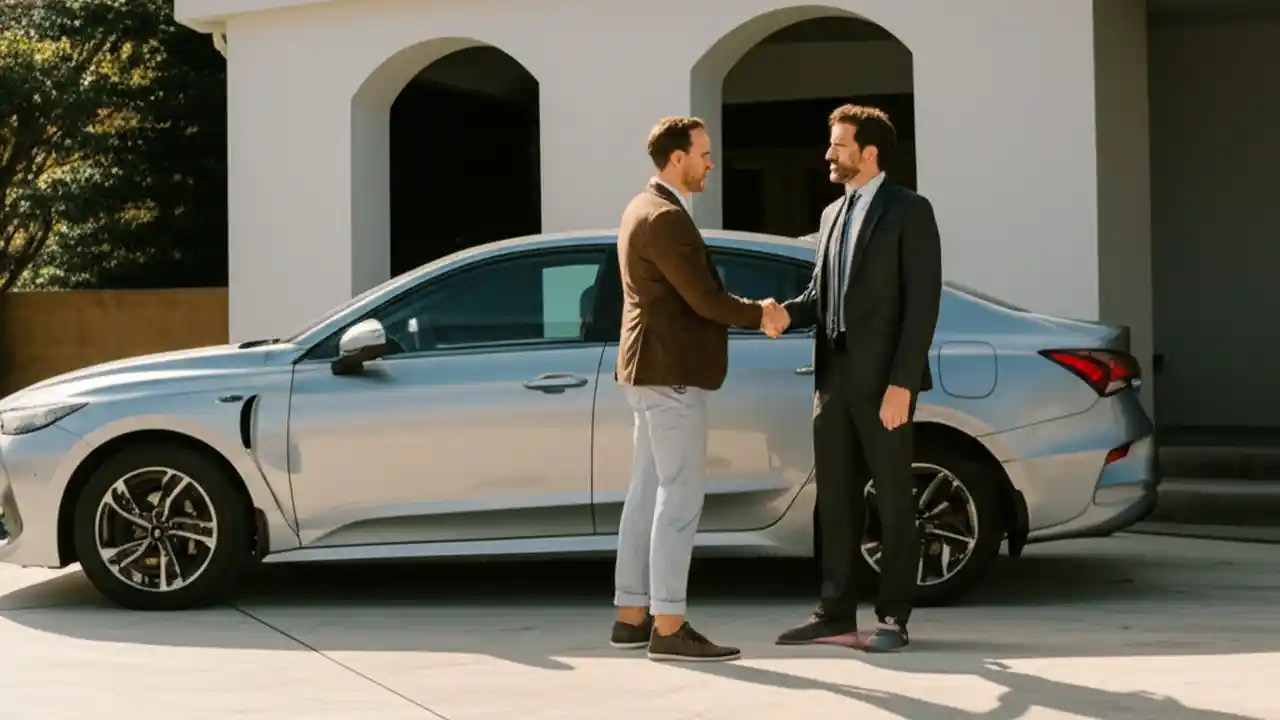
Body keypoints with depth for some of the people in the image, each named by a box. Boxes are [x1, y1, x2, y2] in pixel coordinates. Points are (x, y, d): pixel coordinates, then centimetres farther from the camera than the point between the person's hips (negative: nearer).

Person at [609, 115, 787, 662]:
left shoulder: (644, 209, 16)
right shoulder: (666, 218, -17)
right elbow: (705, 299, -17)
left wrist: (752, 311, 8)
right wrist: (760, 314, 0)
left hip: (654, 371, 11)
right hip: (671, 372, -11)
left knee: (648, 493, 11)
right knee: (681, 497, -9)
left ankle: (632, 616, 15)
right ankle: (669, 628, -9)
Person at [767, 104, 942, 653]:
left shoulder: (909, 211, -5)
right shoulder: (832, 215, 18)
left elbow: (922, 302, -11)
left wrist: (902, 383, -18)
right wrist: (788, 313, -4)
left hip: (882, 379, -7)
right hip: (833, 375, 7)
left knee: (893, 500, 1)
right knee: (835, 499, 8)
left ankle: (893, 618, 8)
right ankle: (836, 615, 14)